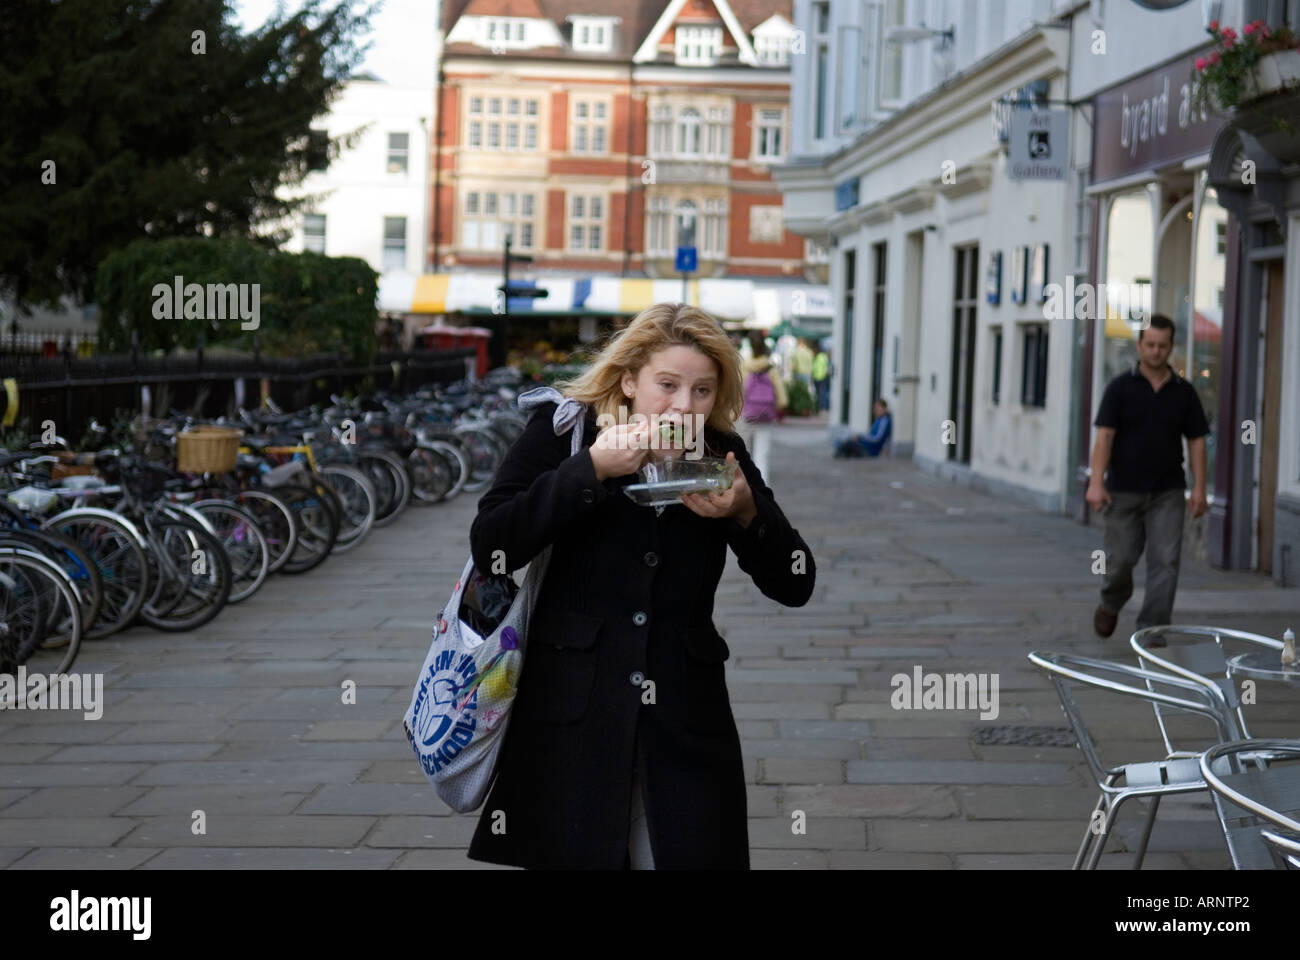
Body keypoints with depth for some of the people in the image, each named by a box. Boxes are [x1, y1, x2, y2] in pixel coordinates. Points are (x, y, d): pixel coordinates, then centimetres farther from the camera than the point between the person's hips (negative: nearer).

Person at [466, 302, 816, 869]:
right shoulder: (561, 431, -3)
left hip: (685, 727, 3)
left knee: (694, 855, 1)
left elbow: (794, 585, 4)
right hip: (570, 721, -2)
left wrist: (747, 513, -14)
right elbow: (490, 549, -14)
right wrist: (590, 469, -20)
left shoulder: (722, 457, 5)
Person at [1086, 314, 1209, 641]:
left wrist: (1199, 488, -3)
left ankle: (1152, 629, -3)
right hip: (1124, 491, -1)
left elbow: (1196, 440, 7)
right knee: (1121, 559, 4)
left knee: (1165, 562, -7)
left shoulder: (1184, 392, 5)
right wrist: (1096, 482, -19)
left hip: (1167, 493, 2)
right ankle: (1110, 604, 34)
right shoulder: (1121, 387, -2)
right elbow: (1104, 435, -8)